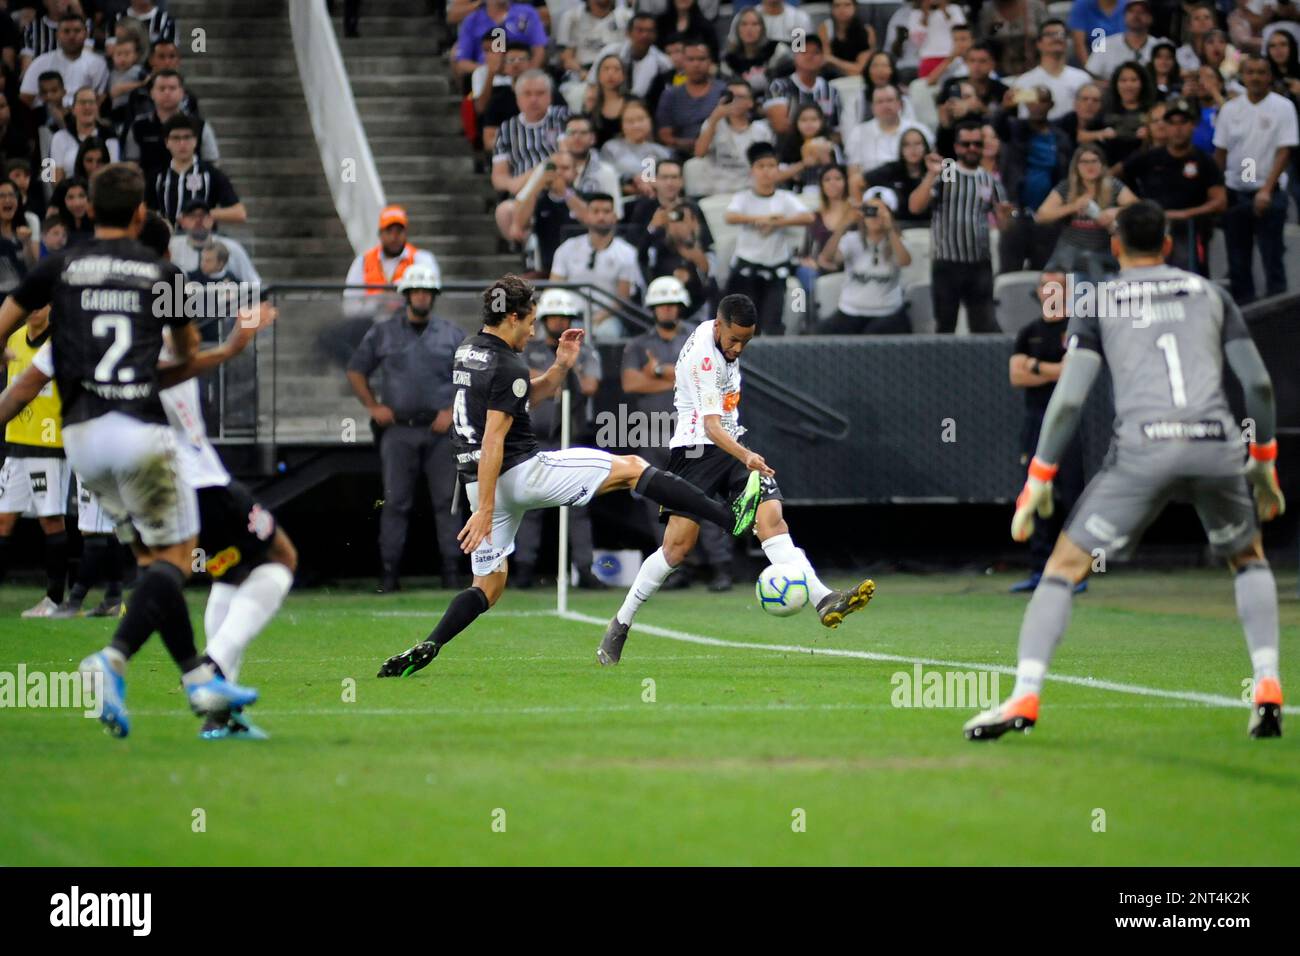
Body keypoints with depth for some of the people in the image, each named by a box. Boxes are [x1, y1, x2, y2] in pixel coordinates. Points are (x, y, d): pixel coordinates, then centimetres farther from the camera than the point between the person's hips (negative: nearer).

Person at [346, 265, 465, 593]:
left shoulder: (452, 335, 10)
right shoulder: (383, 333, 10)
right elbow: (356, 371, 16)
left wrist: (452, 412, -1)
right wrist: (373, 406, 4)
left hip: (440, 430, 0)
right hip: (398, 429, 0)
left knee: (447, 501, -2)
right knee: (395, 502, -2)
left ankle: (451, 571, 0)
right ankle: (390, 572, -1)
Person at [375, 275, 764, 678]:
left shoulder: (468, 352, 13)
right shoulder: (507, 368, -15)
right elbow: (492, 443, -22)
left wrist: (560, 367, 12)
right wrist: (484, 511, -24)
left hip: (482, 484, 8)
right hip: (523, 471, -8)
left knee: (488, 586, 12)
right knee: (631, 467, 2)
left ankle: (425, 648, -8)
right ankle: (731, 517, 1)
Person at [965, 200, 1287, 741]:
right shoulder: (1209, 293, 21)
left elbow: (1069, 398, 3)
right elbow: (1258, 384, 16)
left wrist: (1038, 481, 7)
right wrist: (1263, 463, 27)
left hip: (1143, 449, -2)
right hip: (1217, 442, 2)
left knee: (1065, 566, 6)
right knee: (1248, 558, 27)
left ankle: (1024, 696, -10)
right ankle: (1268, 688, 10)